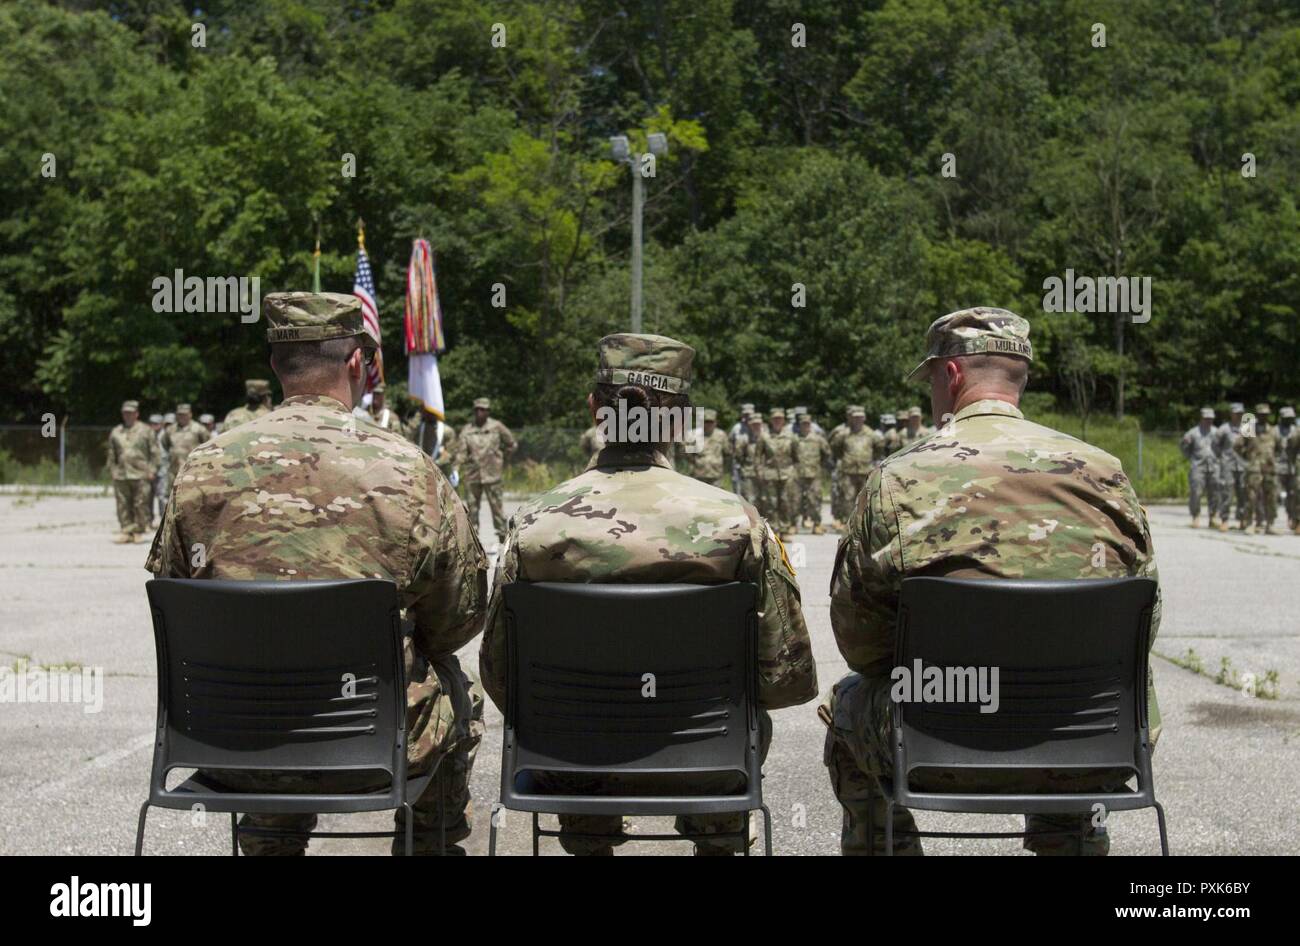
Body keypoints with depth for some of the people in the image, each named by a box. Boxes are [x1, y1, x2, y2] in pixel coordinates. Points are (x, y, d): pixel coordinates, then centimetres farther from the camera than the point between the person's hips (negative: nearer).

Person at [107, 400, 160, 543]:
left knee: (141, 504, -5)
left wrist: (152, 471, -5)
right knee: (123, 505, 1)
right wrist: (112, 471, 12)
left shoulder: (146, 431, 5)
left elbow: (155, 453, 3)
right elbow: (111, 455, 20)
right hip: (121, 476, 3)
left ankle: (139, 530, 3)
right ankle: (126, 531, 6)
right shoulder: (116, 432, 15)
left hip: (141, 476, -3)